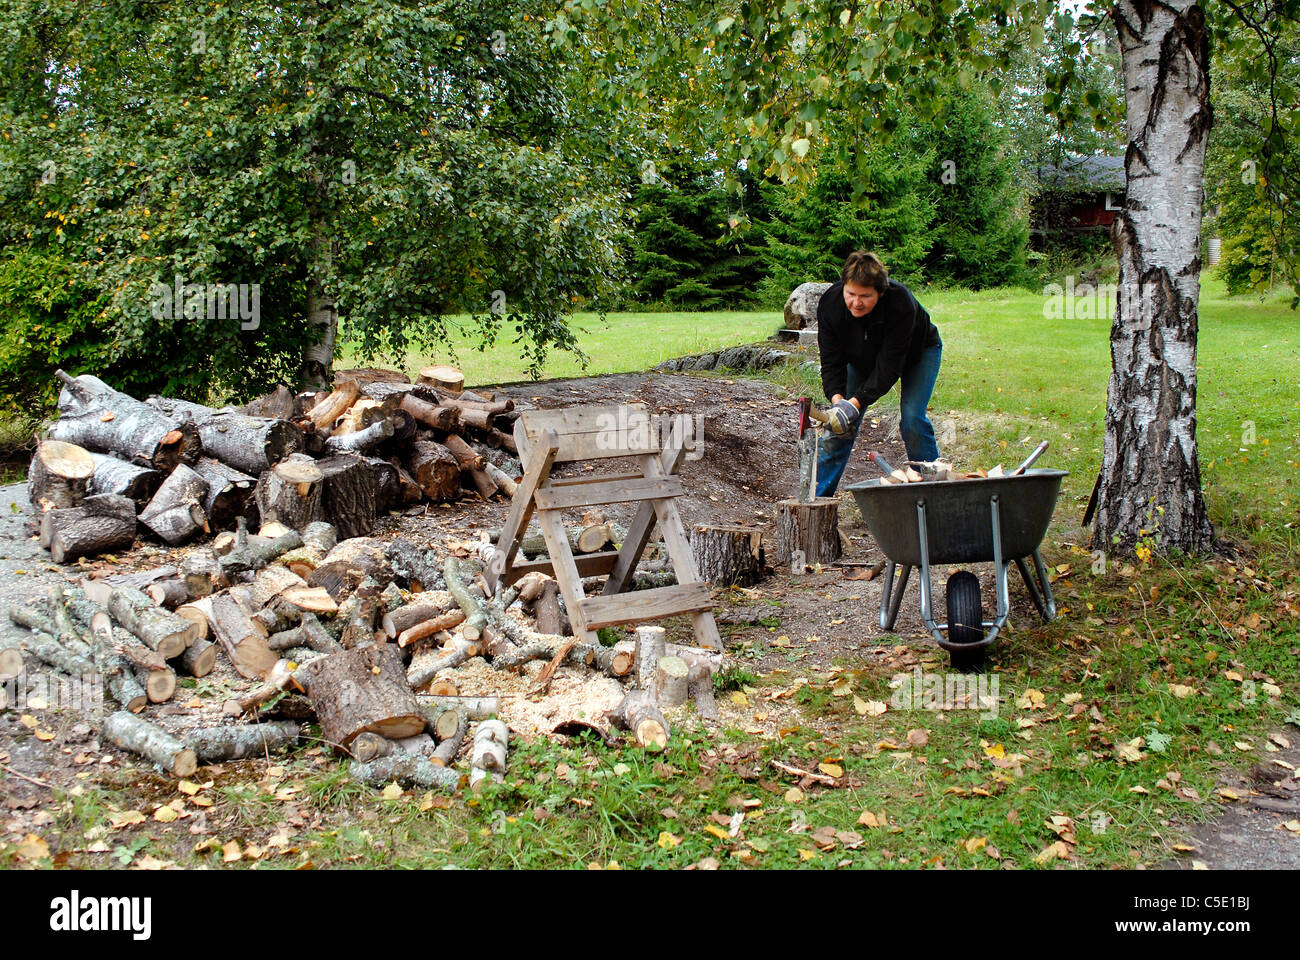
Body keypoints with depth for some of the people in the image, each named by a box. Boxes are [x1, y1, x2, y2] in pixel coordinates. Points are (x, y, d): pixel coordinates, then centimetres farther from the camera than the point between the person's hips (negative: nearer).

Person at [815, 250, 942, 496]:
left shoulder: (901, 302, -39)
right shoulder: (830, 303, -29)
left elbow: (889, 365, -37)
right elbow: (831, 360, -22)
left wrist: (856, 402, -45)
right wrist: (837, 398, -39)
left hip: (919, 352, -3)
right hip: (863, 358, 3)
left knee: (912, 418, -21)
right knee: (840, 422, -5)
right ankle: (818, 496, 2)